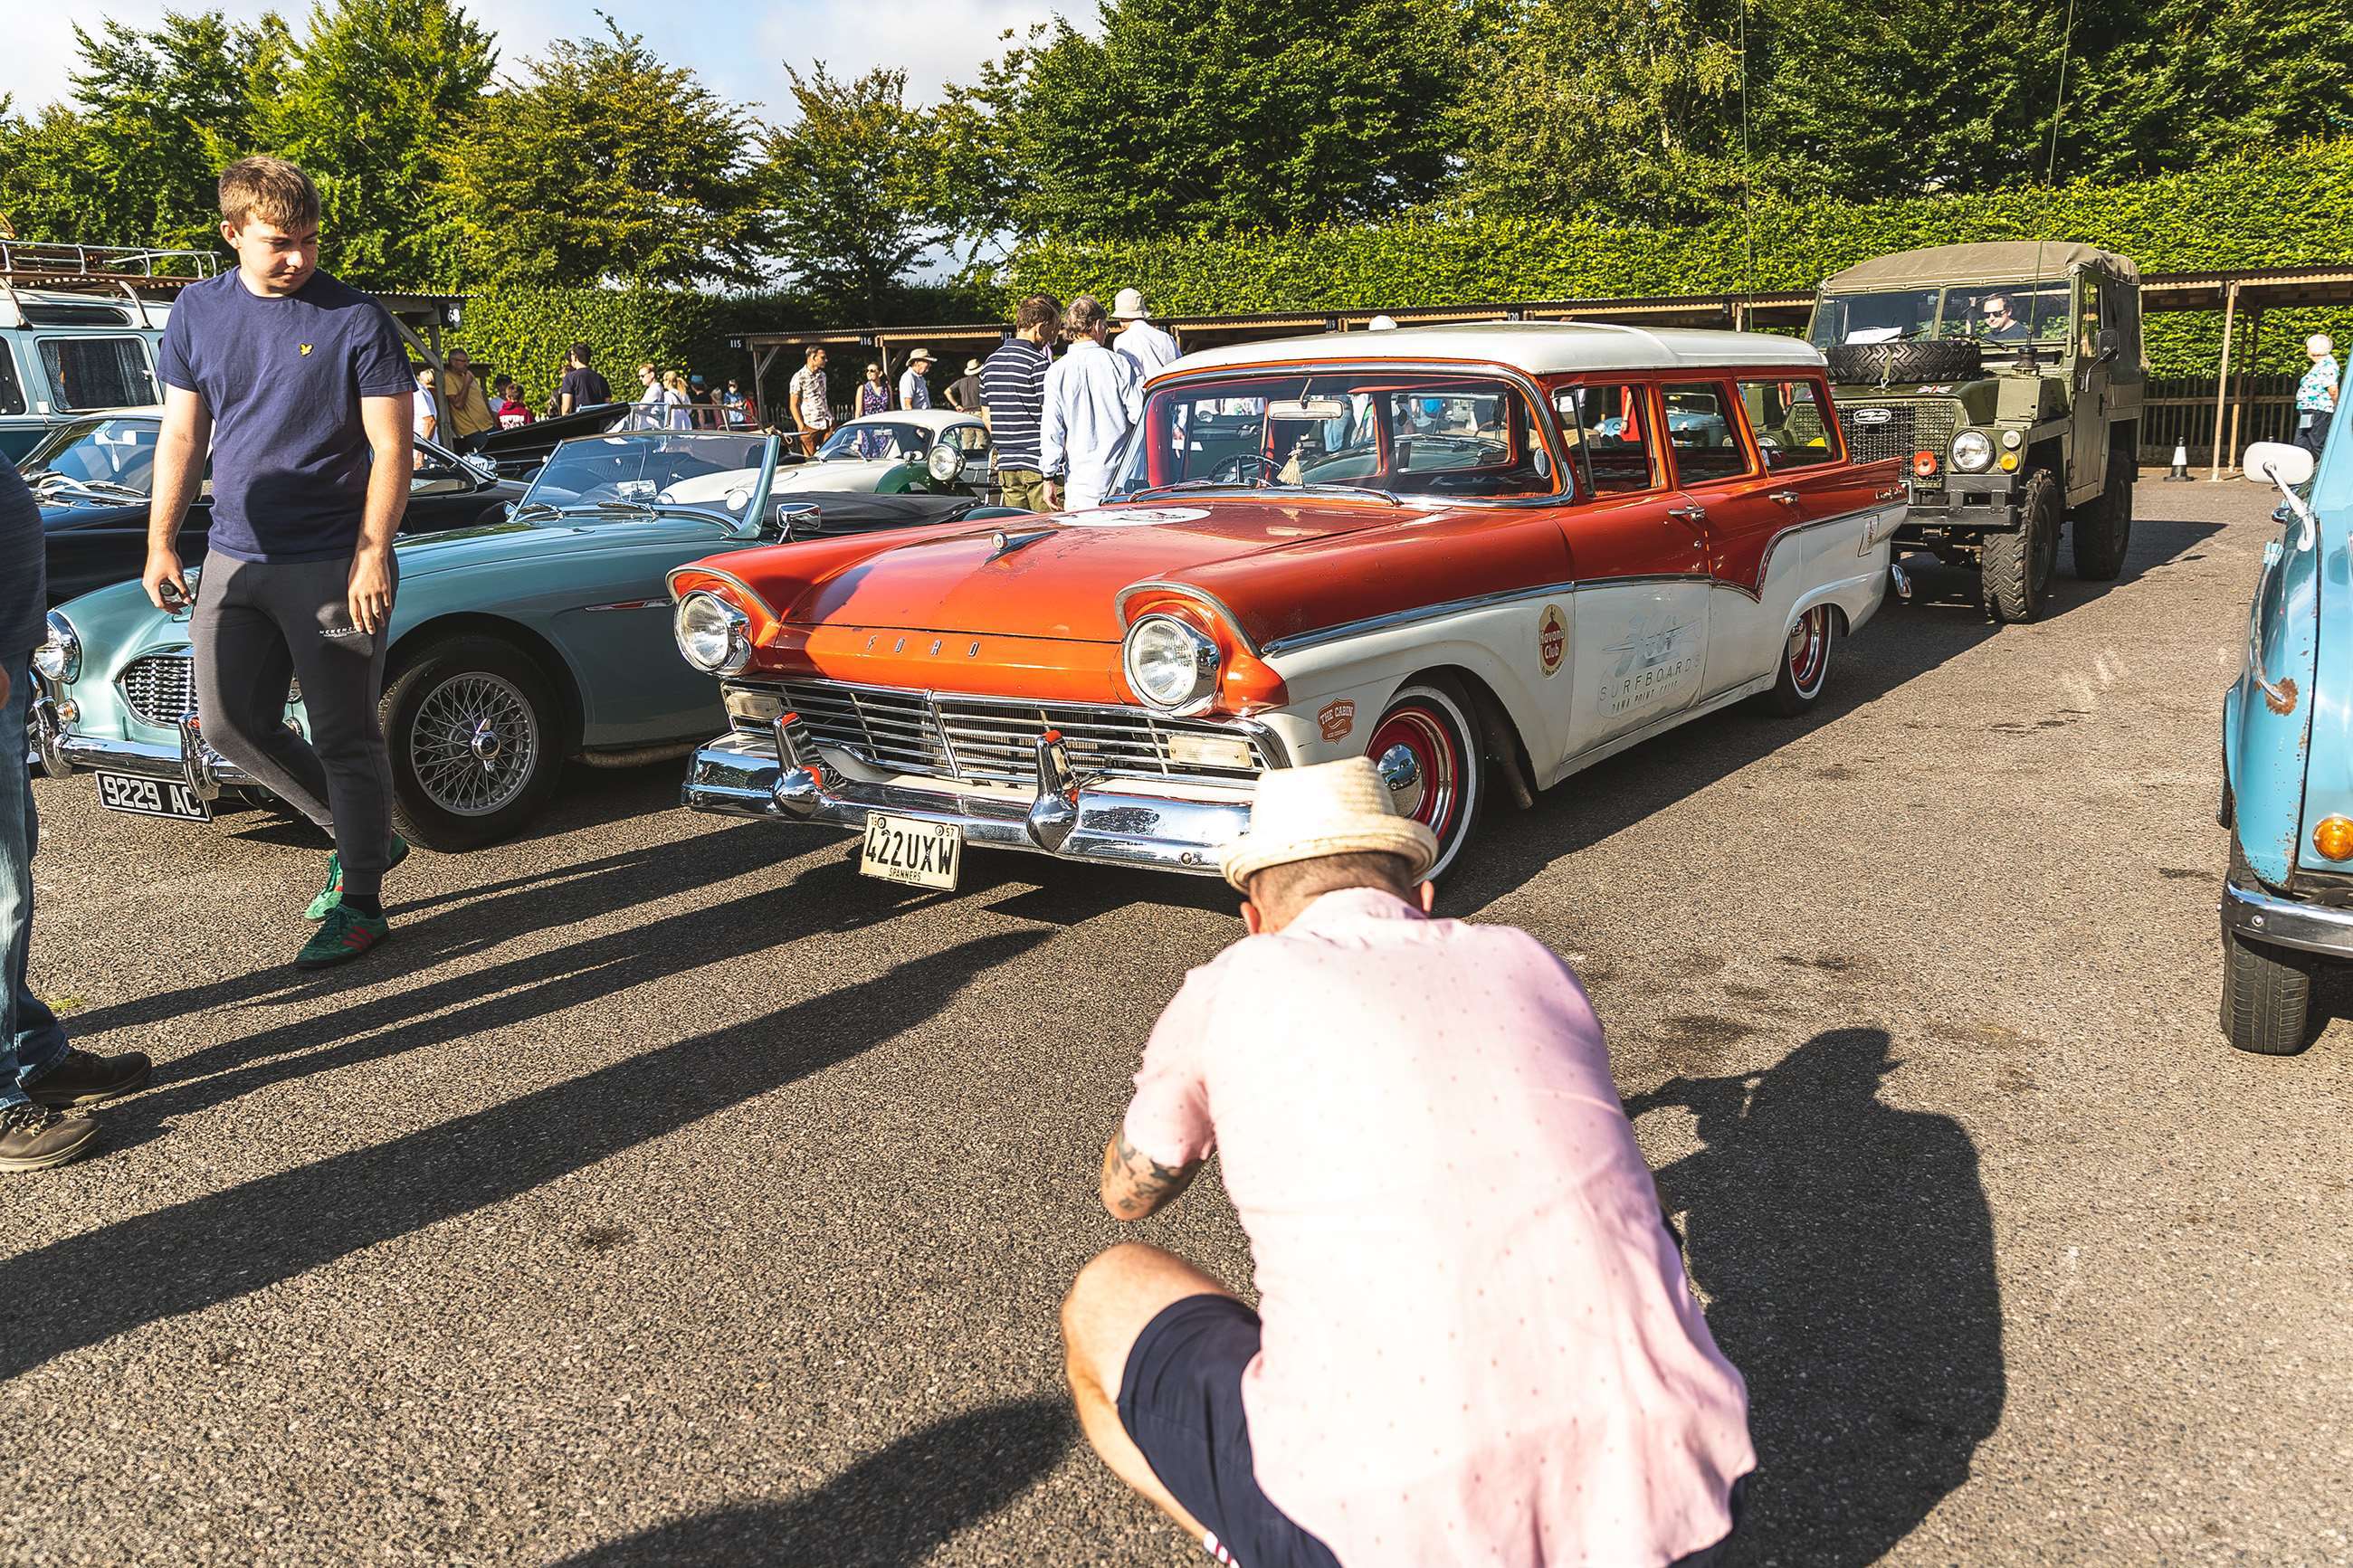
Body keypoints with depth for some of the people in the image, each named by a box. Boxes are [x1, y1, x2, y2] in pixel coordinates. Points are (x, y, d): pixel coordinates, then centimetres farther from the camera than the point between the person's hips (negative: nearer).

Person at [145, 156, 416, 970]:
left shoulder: (355, 320, -7)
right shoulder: (197, 311, 7)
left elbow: (391, 450, -8)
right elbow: (182, 435, 12)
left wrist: (373, 554, -16)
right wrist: (160, 543, 7)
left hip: (332, 564, -5)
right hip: (236, 558, 5)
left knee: (344, 735, 0)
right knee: (232, 724, 6)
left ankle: (359, 901, 13)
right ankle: (364, 832, 24)